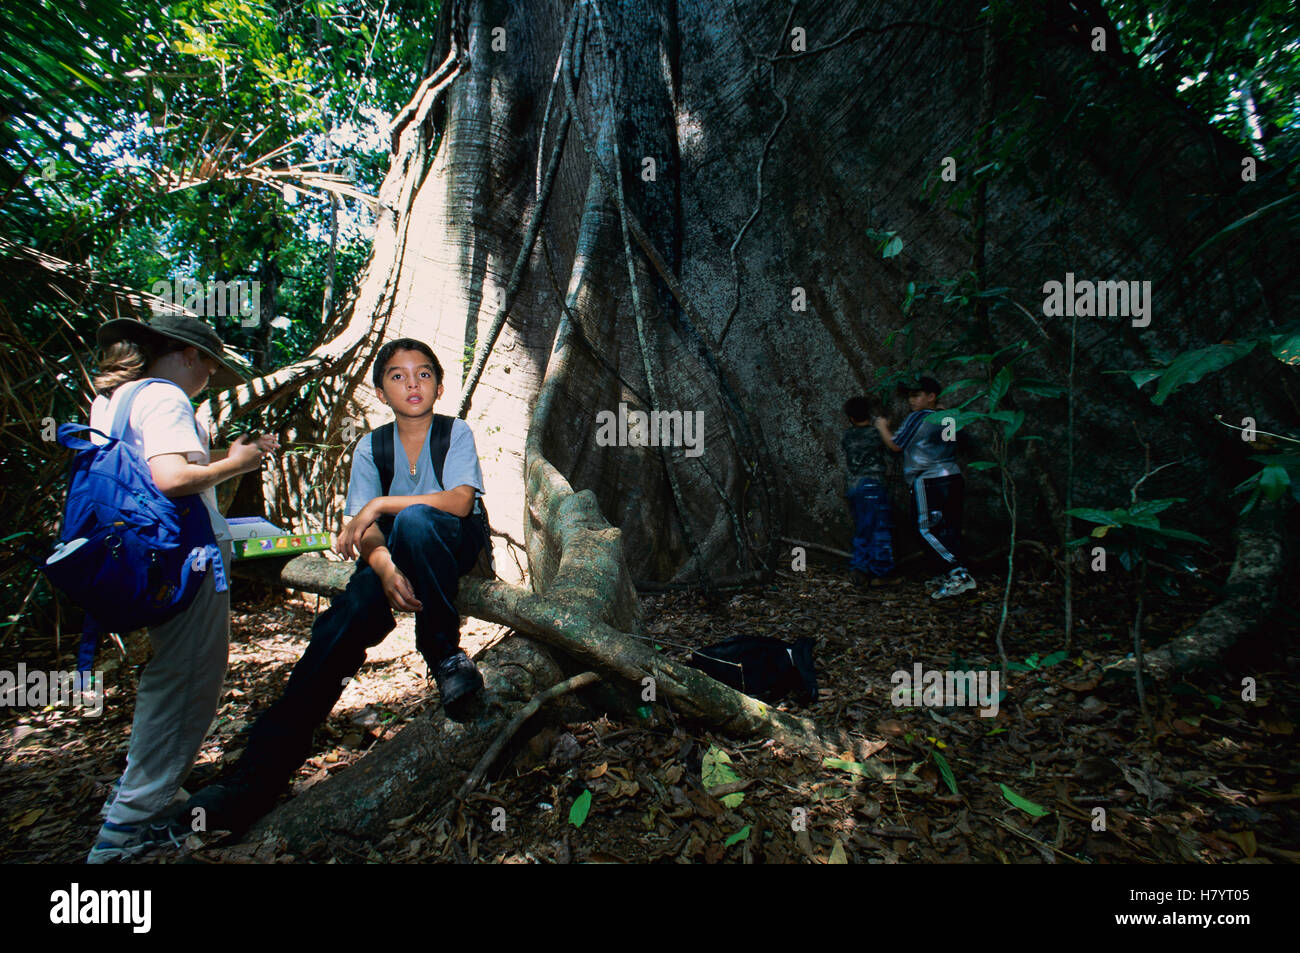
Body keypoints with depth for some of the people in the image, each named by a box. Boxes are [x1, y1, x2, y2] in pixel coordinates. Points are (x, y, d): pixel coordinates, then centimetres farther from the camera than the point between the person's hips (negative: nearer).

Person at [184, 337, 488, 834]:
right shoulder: (370, 447, 5)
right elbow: (366, 531, -5)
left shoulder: (456, 432, -3)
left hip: (454, 545, -3)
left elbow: (460, 500, -19)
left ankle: (445, 653, -25)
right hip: (393, 555, 3)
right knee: (343, 620, -24)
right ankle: (264, 766, -19)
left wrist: (382, 504, -23)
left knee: (412, 520, -37)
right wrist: (385, 568, -26)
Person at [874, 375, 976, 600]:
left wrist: (882, 427, 15)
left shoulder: (917, 418, -5)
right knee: (949, 529, 10)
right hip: (953, 478, 9)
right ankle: (949, 575, 14)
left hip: (929, 481, -9)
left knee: (928, 528, -7)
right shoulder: (945, 419, 18)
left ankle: (960, 575, -14)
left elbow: (895, 445, 0)